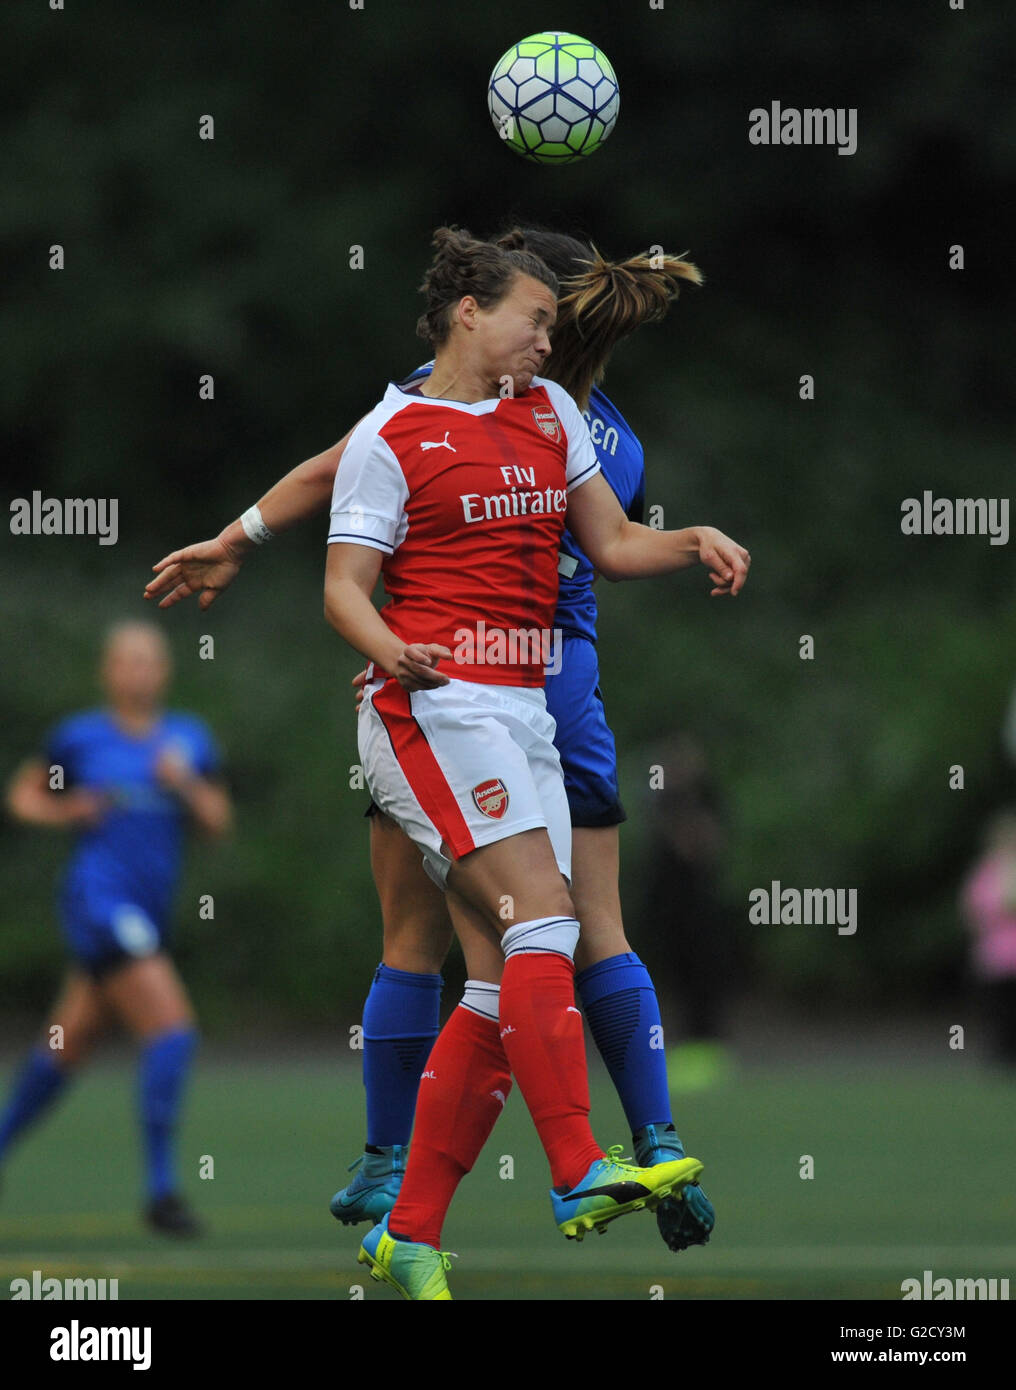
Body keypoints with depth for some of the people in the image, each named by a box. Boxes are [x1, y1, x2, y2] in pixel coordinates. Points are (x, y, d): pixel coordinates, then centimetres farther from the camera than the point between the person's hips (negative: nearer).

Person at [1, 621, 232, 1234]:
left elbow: (218, 822, 9)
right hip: (99, 901, -6)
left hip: (149, 914, 6)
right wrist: (64, 811, -8)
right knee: (173, 1029, -20)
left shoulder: (189, 740, 10)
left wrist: (185, 785, -10)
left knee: (67, 1047, 14)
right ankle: (161, 1189, -18)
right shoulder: (79, 737, 0)